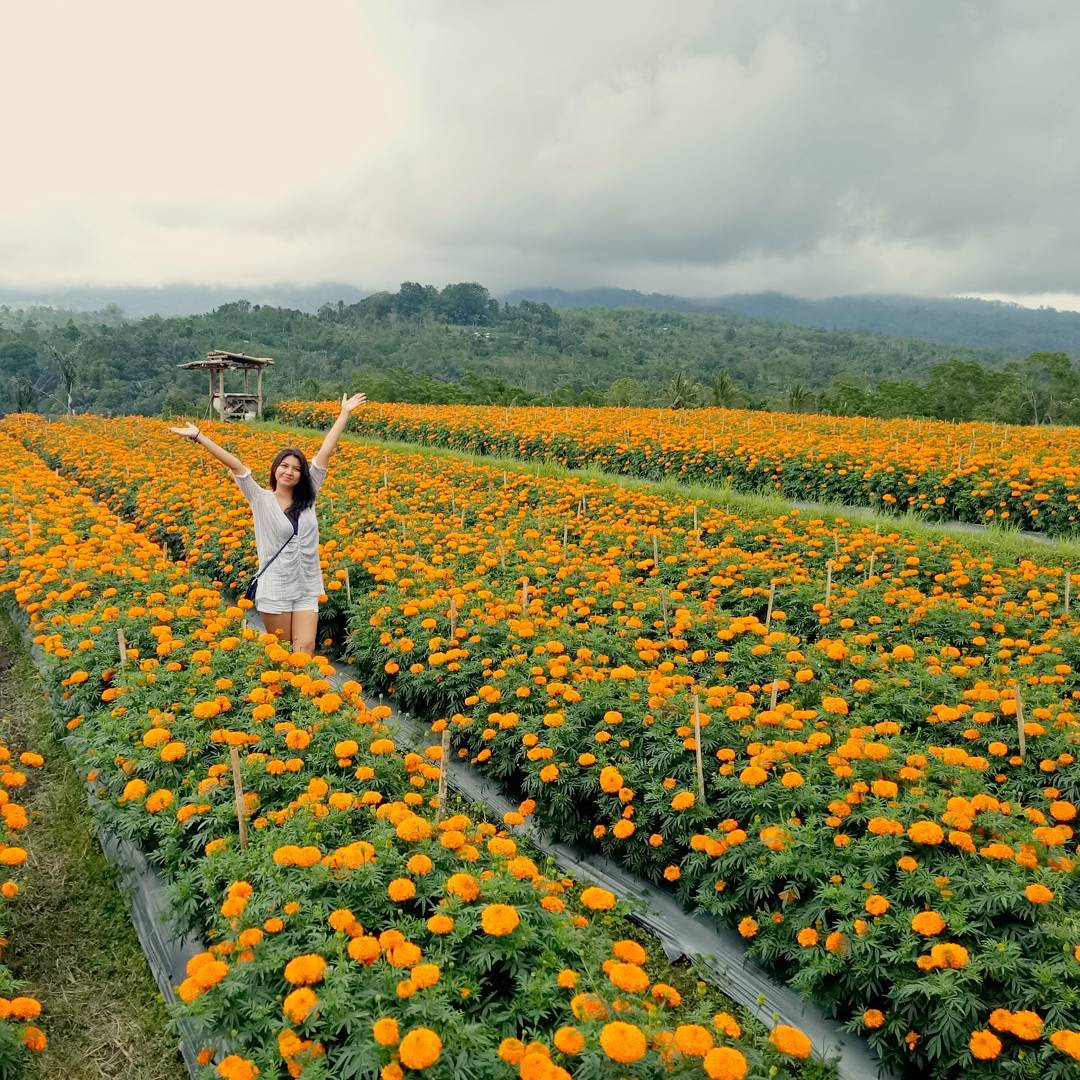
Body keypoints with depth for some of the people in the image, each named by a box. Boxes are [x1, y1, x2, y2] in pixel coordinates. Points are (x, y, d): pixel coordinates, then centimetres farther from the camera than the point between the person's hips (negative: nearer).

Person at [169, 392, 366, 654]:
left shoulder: (307, 497, 4)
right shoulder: (262, 500, -2)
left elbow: (324, 453, 2)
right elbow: (236, 466, -10)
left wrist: (345, 413, 4)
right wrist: (199, 437, -14)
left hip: (307, 589, 2)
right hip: (275, 590, -2)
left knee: (305, 650, -7)